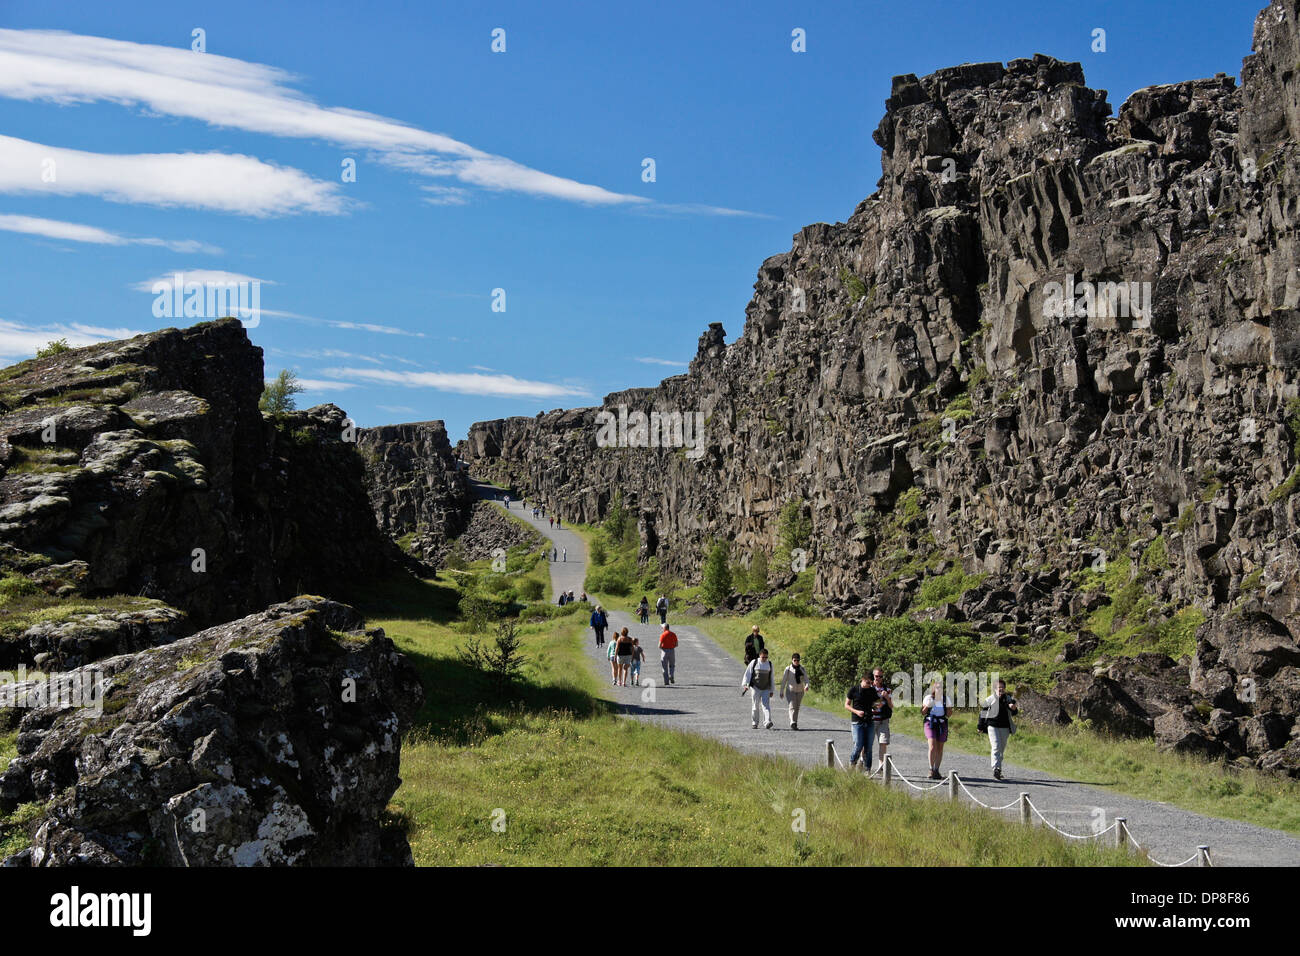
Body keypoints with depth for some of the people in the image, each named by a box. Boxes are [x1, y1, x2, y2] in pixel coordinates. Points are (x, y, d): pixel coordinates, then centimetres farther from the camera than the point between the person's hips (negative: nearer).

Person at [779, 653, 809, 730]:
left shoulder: (802, 669, 1)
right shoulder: (788, 669, -6)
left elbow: (806, 679, -7)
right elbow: (783, 680, -1)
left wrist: (807, 686, -29)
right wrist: (781, 692, -1)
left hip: (800, 691, 4)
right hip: (790, 691, -4)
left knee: (797, 708, 13)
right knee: (792, 706, -19)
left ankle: (795, 724, 25)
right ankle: (793, 723, -32)